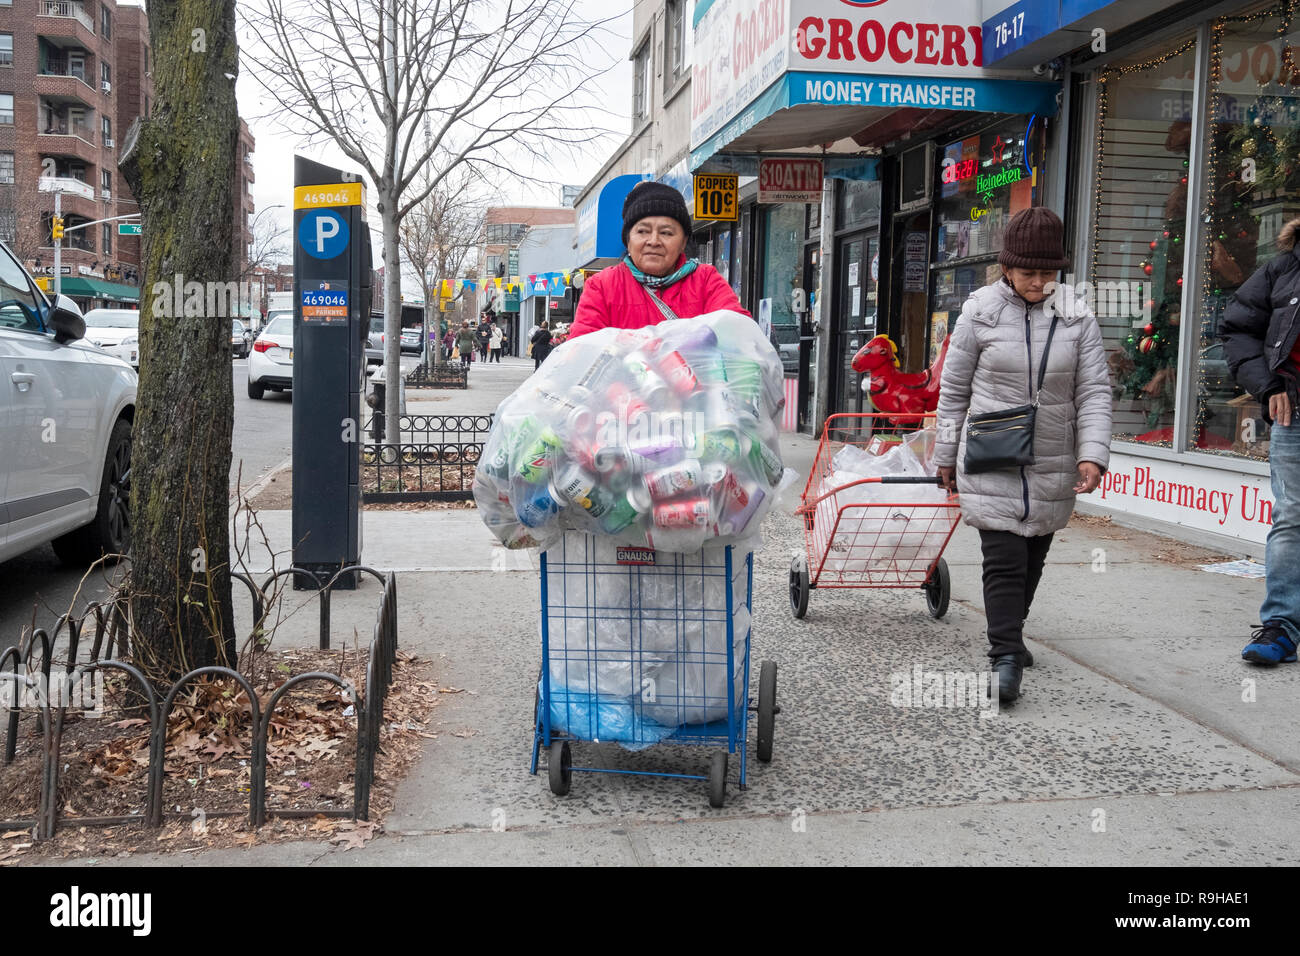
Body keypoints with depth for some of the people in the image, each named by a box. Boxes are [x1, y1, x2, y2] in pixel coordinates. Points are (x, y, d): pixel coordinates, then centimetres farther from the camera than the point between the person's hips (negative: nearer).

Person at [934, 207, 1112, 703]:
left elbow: (1094, 392, 1)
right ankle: (1006, 658, -7)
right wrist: (946, 457, 6)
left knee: (1033, 559, 16)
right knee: (1004, 560, -10)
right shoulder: (981, 311, -4)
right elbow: (953, 389, 3)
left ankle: (1008, 634, 36)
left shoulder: (1077, 316, 1)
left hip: (1052, 467, 3)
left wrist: (1092, 455, -12)